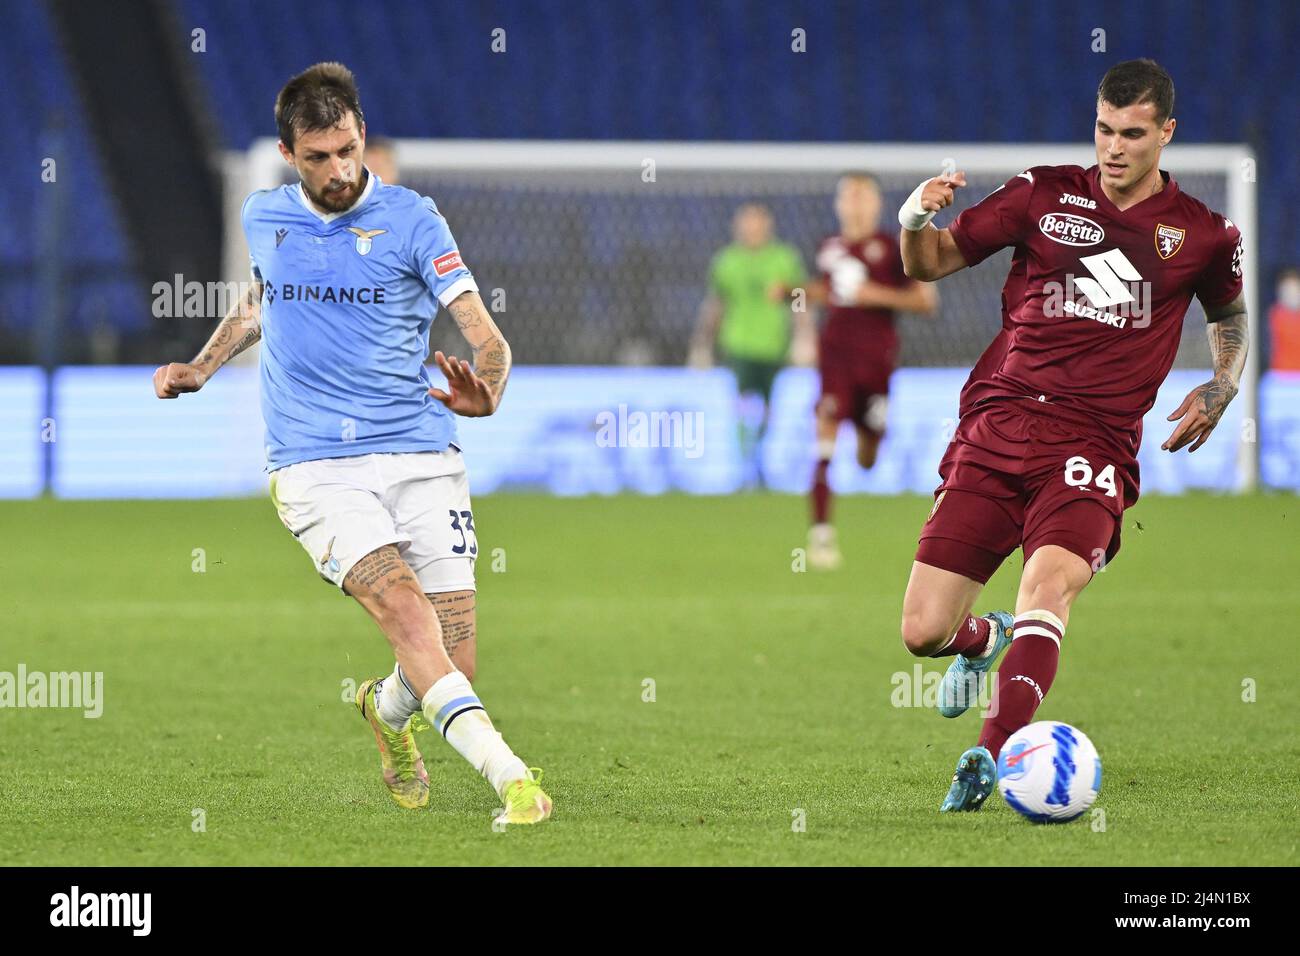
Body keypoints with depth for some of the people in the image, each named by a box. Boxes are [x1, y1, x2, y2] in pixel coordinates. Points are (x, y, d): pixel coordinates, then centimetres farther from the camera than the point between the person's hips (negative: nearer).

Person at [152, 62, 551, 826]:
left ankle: (387, 708, 33)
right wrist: (202, 369, 22)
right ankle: (509, 776, -35)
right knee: (399, 601, -26)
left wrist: (486, 391, -26)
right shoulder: (263, 217, 10)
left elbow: (487, 337, -5)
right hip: (314, 467, 1)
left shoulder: (411, 218, 0)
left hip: (421, 458, -1)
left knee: (452, 666, -5)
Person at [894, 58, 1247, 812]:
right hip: (995, 427, 2)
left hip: (1094, 443, -2)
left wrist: (1222, 388, 10)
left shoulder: (1201, 234, 8)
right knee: (923, 632, -2)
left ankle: (992, 753, -38)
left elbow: (1231, 314, 29)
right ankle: (985, 641, 35)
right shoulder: (1045, 195, 7)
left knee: (1051, 582, -32)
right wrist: (917, 222, -10)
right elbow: (932, 263, 13)